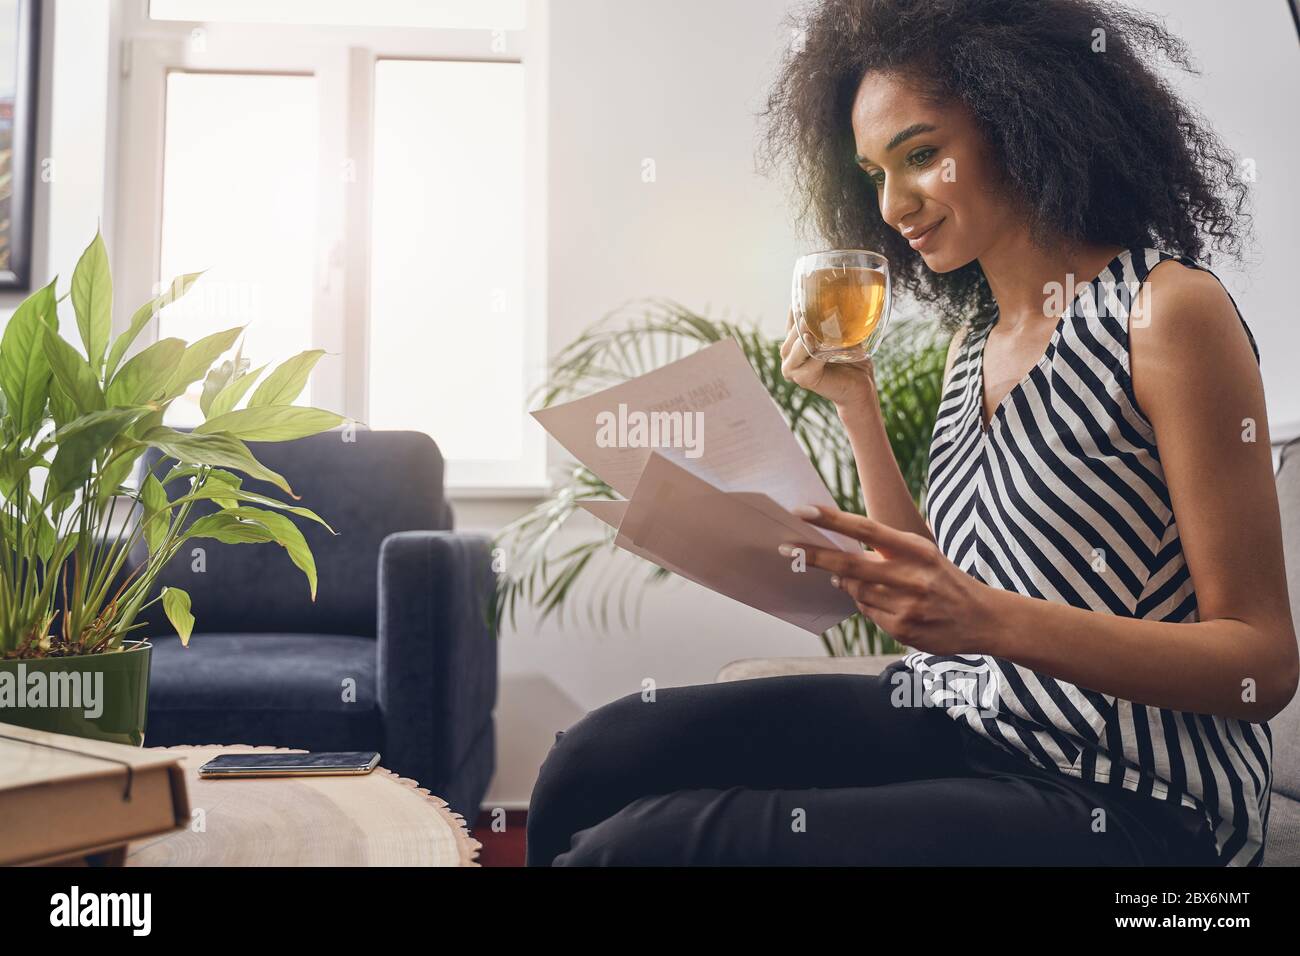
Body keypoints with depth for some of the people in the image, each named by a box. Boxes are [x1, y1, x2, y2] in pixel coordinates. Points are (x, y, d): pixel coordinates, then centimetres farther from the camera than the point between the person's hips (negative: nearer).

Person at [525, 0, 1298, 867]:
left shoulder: (1166, 310, -11)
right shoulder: (973, 343, 12)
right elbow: (926, 586, 11)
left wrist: (988, 619, -26)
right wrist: (856, 404, 4)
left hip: (1122, 800, -6)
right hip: (954, 723, 7)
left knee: (640, 839, -23)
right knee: (596, 758, -12)